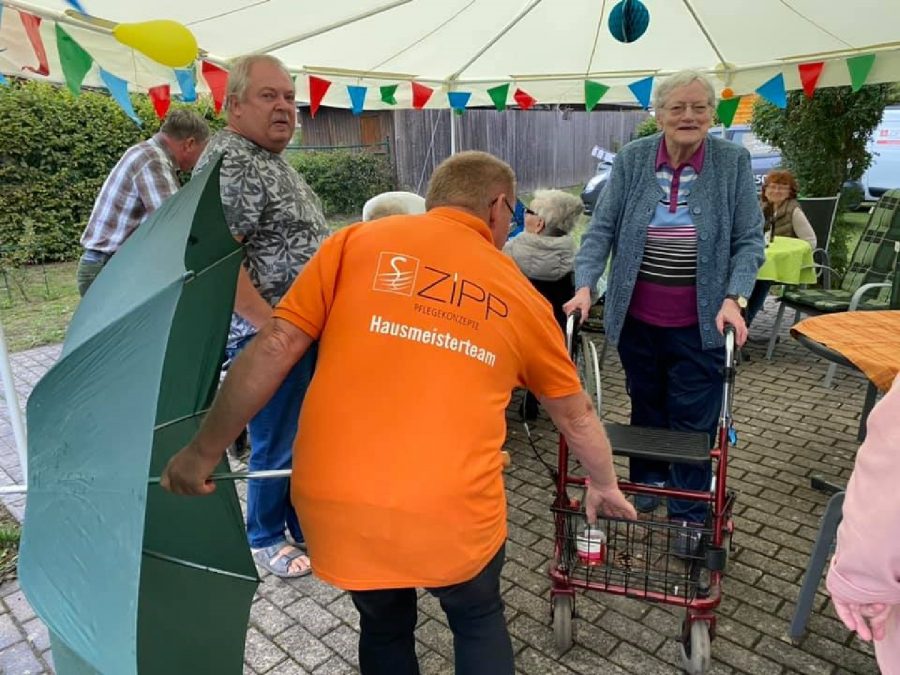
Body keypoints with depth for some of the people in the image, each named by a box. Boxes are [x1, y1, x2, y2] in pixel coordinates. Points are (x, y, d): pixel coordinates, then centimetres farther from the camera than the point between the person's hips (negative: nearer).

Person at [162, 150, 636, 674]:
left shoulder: (359, 241, 5)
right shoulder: (519, 294, 9)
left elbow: (277, 347, -2)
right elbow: (575, 414, 19)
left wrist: (205, 452, 8)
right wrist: (604, 485, 36)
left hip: (333, 503, 1)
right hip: (454, 512, 0)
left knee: (384, 626, 31)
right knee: (478, 621, 31)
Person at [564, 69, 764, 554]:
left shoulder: (733, 162, -4)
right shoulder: (631, 160, -3)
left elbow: (749, 241, -3)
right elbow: (602, 229, -4)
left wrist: (734, 298, -17)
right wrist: (585, 285, -17)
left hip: (700, 323, -1)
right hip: (636, 317, 2)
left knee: (693, 418, 6)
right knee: (645, 406, 18)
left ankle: (689, 514, 24)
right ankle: (645, 484, 40)